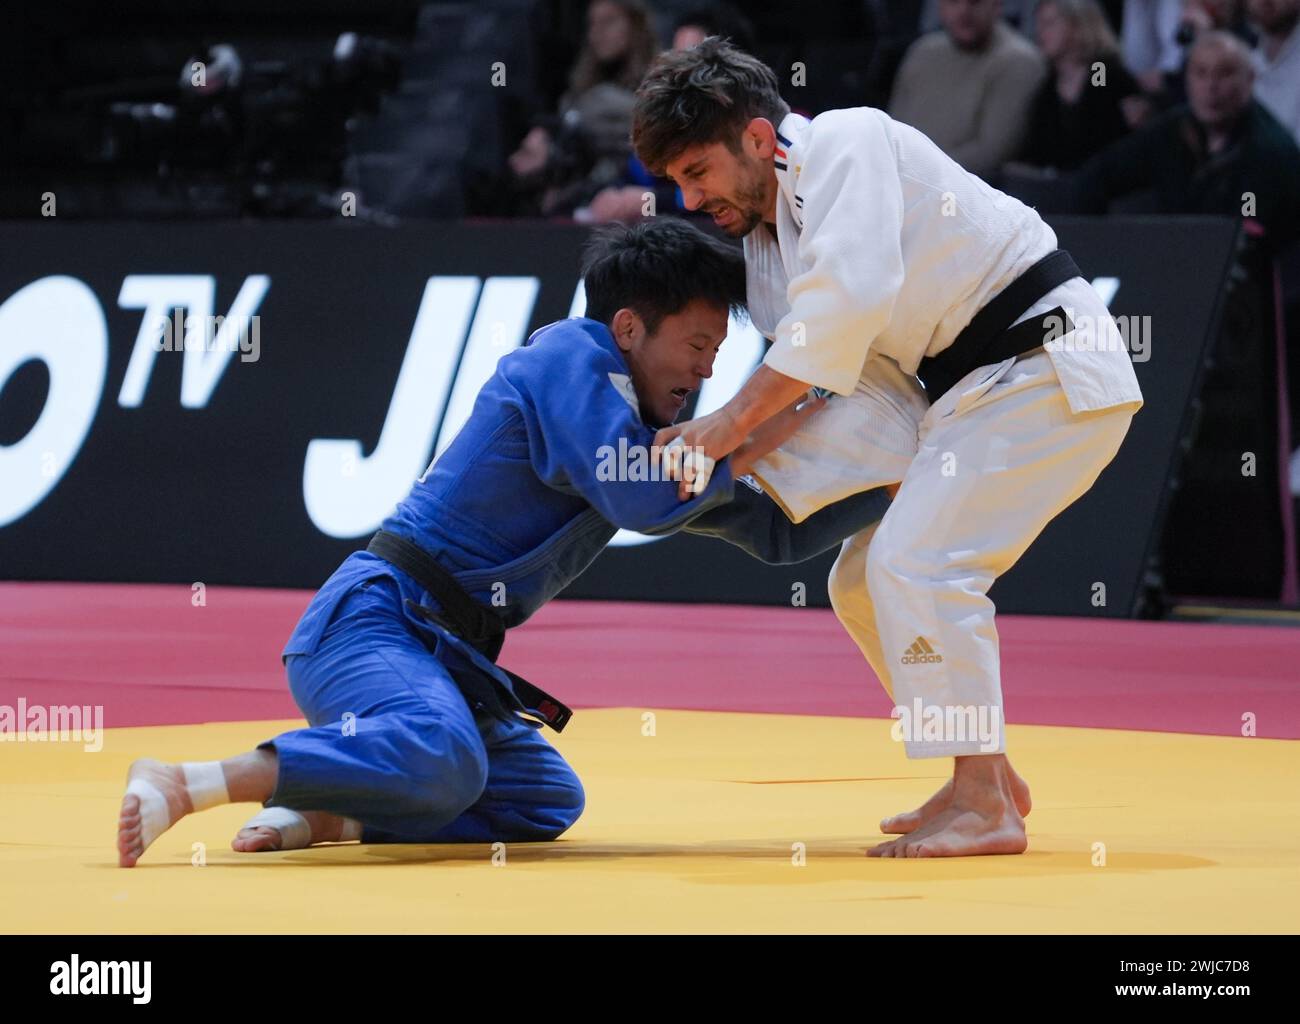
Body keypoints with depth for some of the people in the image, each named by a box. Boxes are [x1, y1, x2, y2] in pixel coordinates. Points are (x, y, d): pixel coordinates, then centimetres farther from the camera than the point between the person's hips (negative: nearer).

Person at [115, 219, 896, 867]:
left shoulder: (650, 425, 17)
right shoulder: (570, 359, -10)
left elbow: (777, 531, 18)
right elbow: (641, 498, -23)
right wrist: (779, 429, -14)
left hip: (445, 653, 10)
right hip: (372, 620, -10)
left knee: (549, 801, 15)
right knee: (442, 762, -36)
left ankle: (318, 815, 3)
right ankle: (178, 787, -32)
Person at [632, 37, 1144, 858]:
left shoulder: (845, 145, -15)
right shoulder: (768, 249, 11)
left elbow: (851, 298, -29)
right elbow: (871, 405, 6)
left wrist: (737, 419, -25)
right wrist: (743, 475, -10)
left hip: (1049, 368, -10)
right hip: (977, 388, 10)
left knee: (919, 563, -19)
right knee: (865, 583, 11)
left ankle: (983, 806, -15)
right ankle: (990, 782, 21)